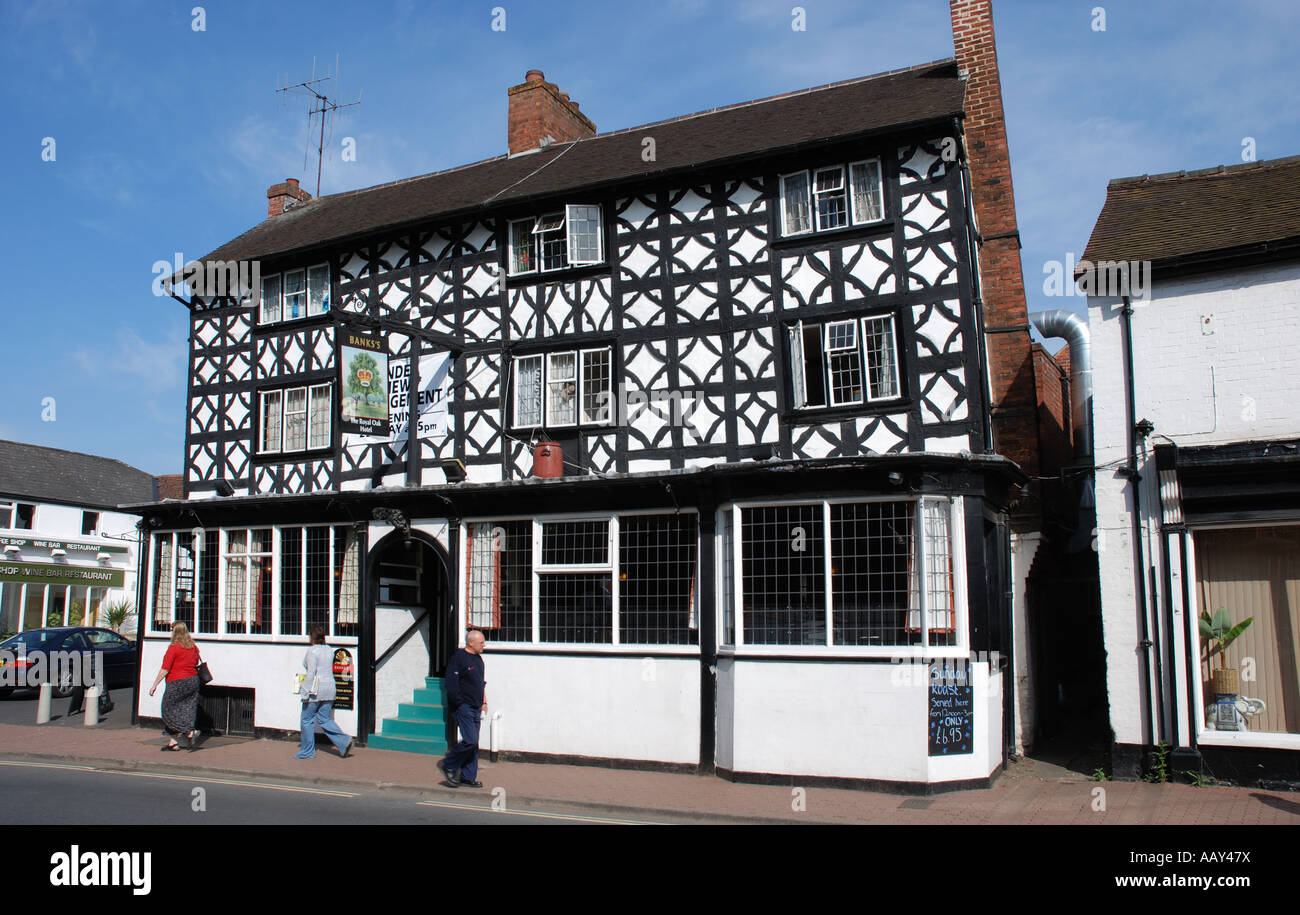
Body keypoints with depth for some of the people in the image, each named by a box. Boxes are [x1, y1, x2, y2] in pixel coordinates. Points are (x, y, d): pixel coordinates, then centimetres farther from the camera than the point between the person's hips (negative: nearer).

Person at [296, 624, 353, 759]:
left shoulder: (312, 651, -14)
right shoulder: (329, 650, 8)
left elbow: (311, 674, -17)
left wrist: (305, 692, -13)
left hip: (315, 690, -7)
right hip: (329, 688, 7)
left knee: (307, 719, 9)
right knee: (324, 719, 11)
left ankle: (307, 751, 16)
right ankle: (344, 741, -5)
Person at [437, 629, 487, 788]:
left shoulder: (478, 659, 15)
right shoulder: (458, 658, -13)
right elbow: (451, 684, -17)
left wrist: (483, 701, 18)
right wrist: (459, 705, -16)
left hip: (475, 709, 9)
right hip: (463, 708, -9)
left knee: (474, 744, 8)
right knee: (470, 741, -14)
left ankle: (467, 777, 15)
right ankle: (448, 765, 5)